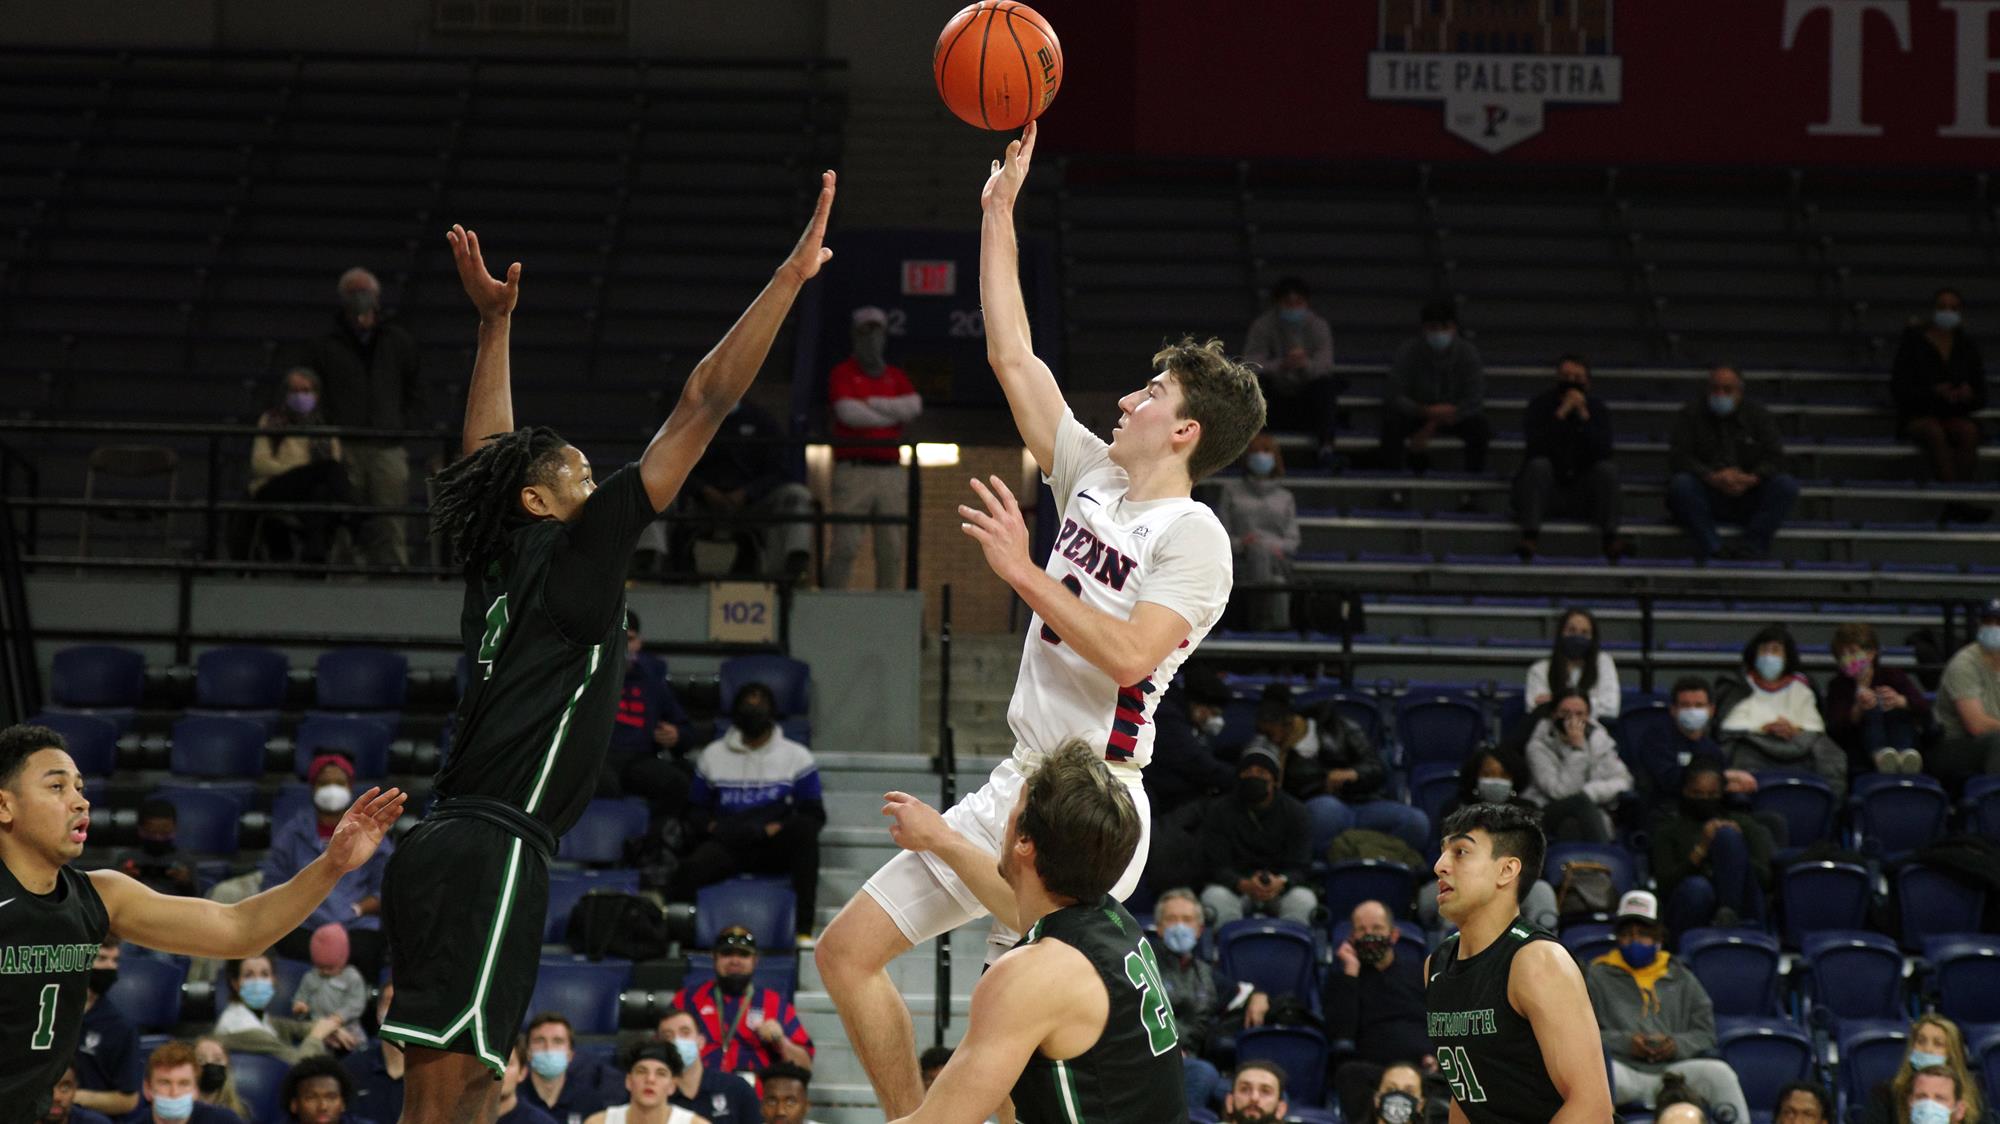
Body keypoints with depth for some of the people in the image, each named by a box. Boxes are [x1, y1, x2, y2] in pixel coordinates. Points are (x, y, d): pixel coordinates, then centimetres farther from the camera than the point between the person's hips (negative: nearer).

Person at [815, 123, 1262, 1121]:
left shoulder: (1194, 538, -11)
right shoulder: (1095, 478, 12)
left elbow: (1129, 653, -25)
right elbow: (1012, 358, 17)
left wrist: (1024, 574, -22)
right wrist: (999, 213, 16)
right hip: (1018, 786, 9)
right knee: (848, 951, 8)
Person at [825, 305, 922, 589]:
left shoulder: (895, 375, 19)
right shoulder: (842, 373, 6)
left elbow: (914, 406, 1)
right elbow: (848, 412, -10)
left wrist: (872, 403, -5)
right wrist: (894, 414, 0)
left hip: (891, 471, 4)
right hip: (853, 468, -4)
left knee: (892, 549, 1)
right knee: (846, 545, -12)